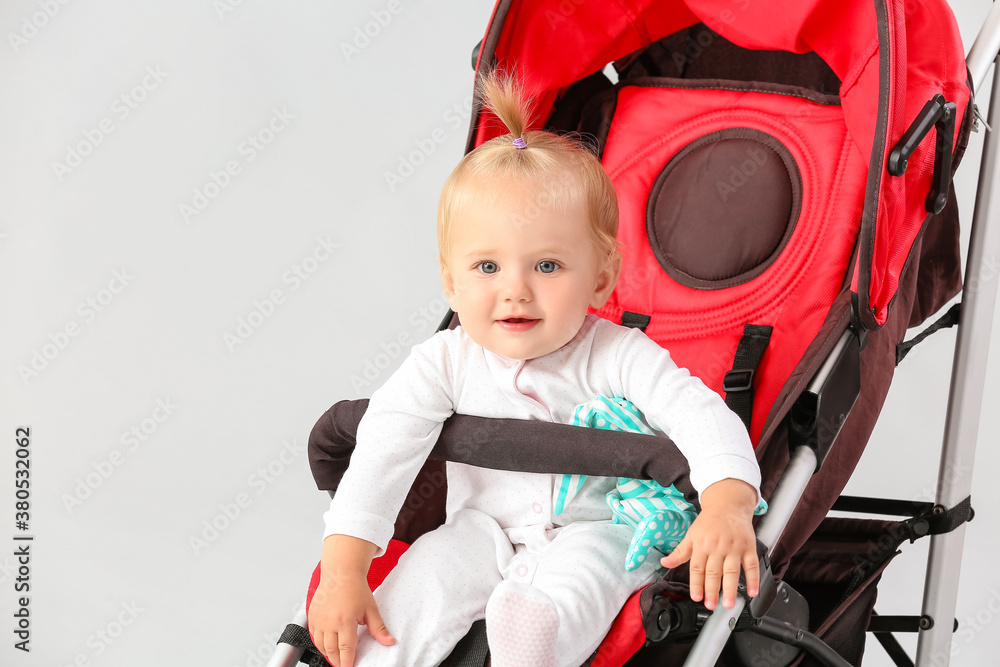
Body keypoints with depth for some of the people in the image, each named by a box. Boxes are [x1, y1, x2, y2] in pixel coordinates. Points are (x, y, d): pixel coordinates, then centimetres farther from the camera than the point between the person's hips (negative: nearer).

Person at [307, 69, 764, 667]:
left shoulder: (617, 358, -15)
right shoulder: (444, 363, -9)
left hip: (595, 533, -3)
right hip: (484, 530, 3)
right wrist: (342, 571, -21)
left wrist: (728, 507, -45)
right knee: (415, 591, -21)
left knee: (525, 618, -30)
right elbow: (383, 455, -13)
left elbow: (702, 417, -24)